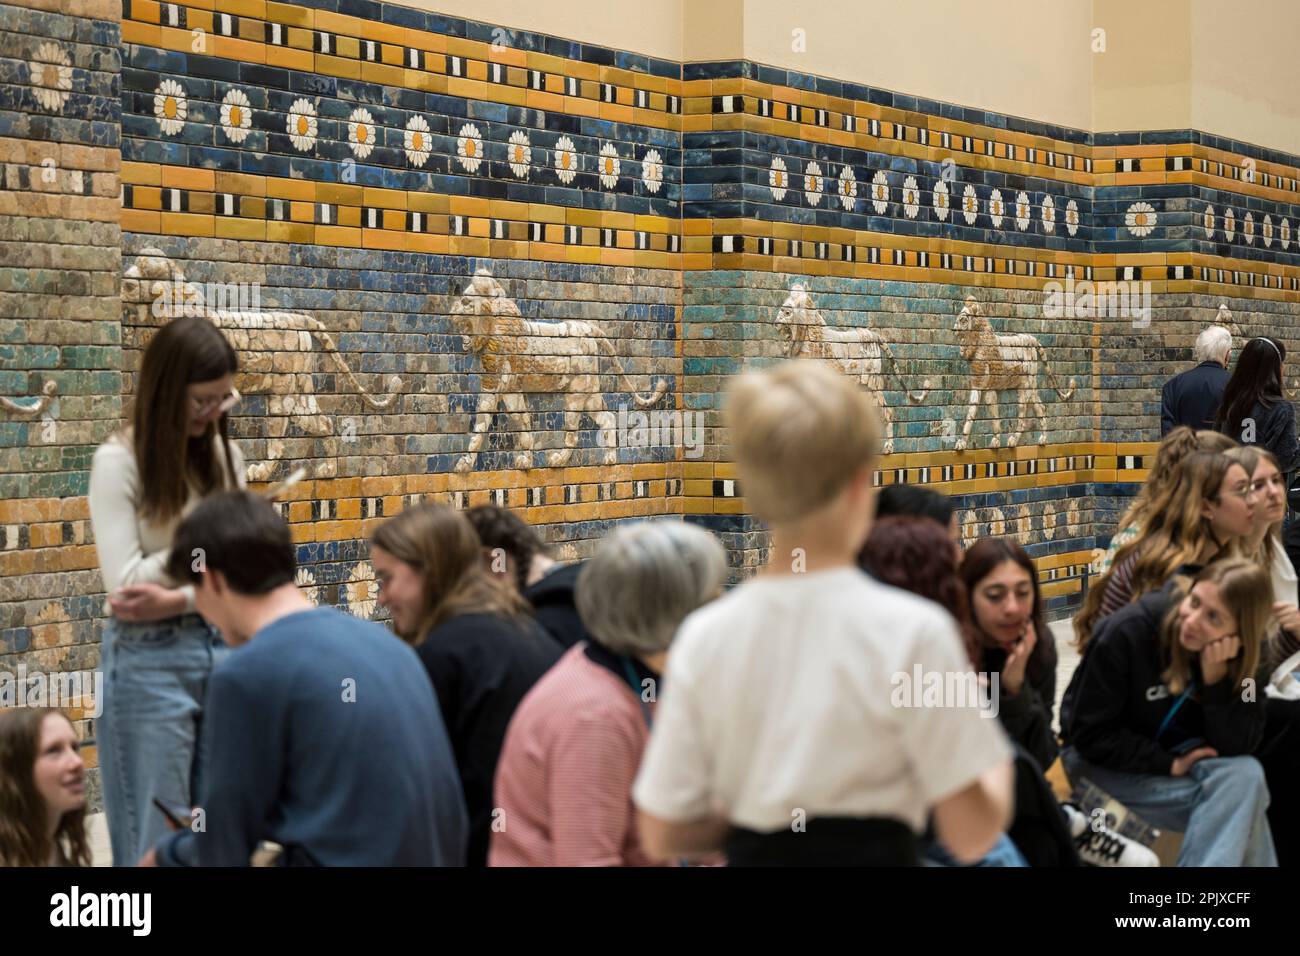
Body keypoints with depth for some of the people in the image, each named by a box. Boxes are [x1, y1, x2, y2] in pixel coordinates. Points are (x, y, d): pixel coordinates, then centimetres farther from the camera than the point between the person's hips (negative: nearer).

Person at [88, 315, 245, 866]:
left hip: (223, 648, 5)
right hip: (149, 660, -5)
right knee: (156, 841, 2)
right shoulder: (118, 461, -10)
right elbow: (125, 585, -14)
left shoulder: (224, 455, 6)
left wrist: (179, 599, -14)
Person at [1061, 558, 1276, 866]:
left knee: (1246, 776, -28)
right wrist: (1169, 765, -20)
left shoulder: (1239, 656, -11)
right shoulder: (1127, 632, -23)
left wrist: (1216, 676, -28)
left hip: (1180, 758, 5)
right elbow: (1090, 736, -18)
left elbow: (1239, 748, -16)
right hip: (1107, 761, -5)